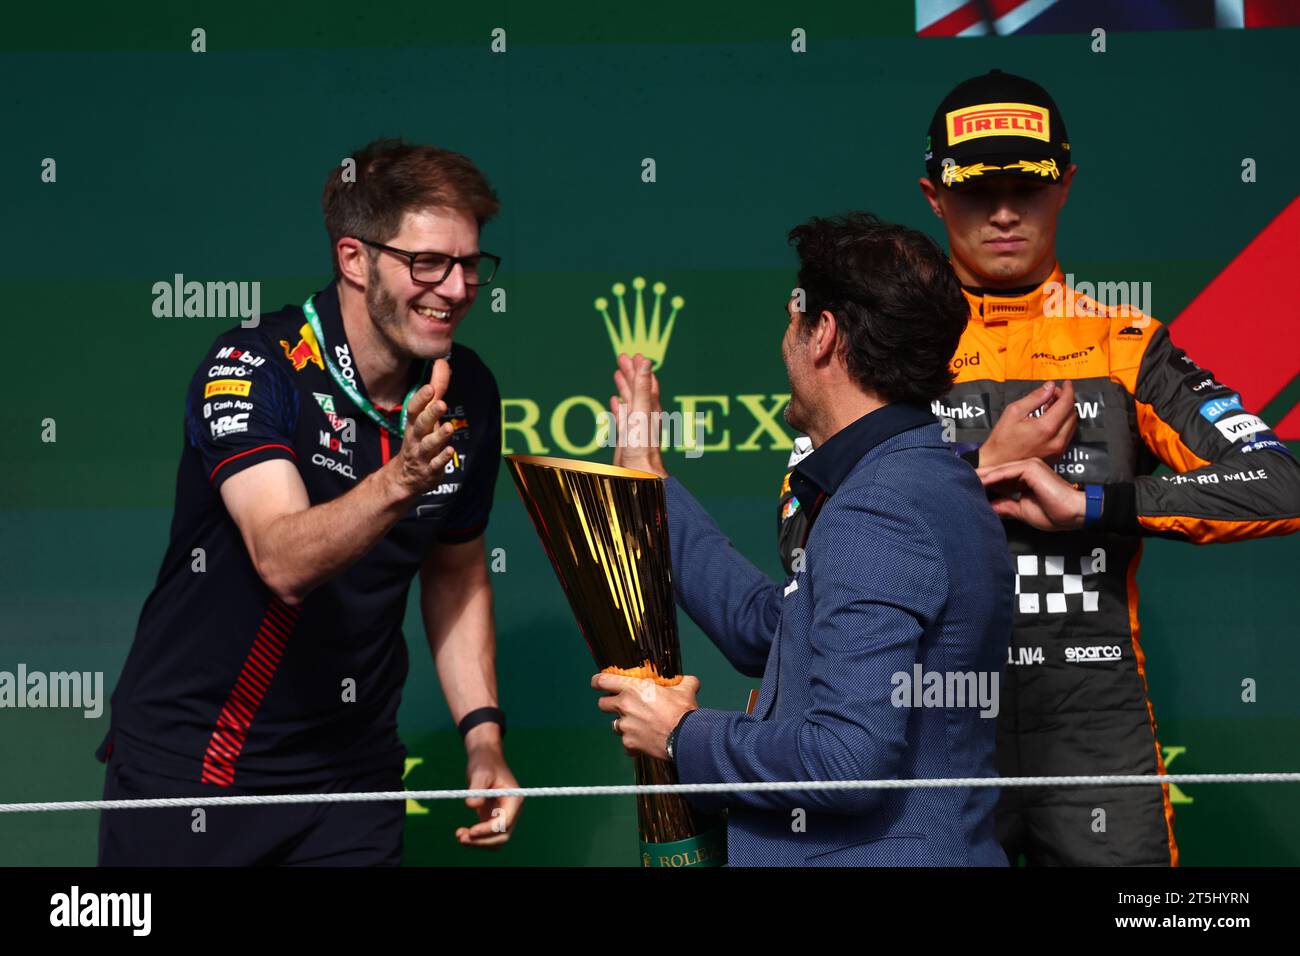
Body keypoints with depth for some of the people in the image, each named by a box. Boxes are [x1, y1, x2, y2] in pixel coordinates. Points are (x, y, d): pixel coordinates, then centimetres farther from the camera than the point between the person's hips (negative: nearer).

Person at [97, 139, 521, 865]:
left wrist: (483, 735, 2)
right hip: (188, 766, -4)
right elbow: (285, 563, -31)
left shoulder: (468, 392, -1)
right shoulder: (250, 370, -17)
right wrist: (402, 479, -46)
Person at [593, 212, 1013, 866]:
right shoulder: (926, 482, 12)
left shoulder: (872, 515, -20)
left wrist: (683, 736, -11)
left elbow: (849, 758, -26)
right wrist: (650, 487, 24)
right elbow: (765, 629, 19)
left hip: (876, 852, -9)